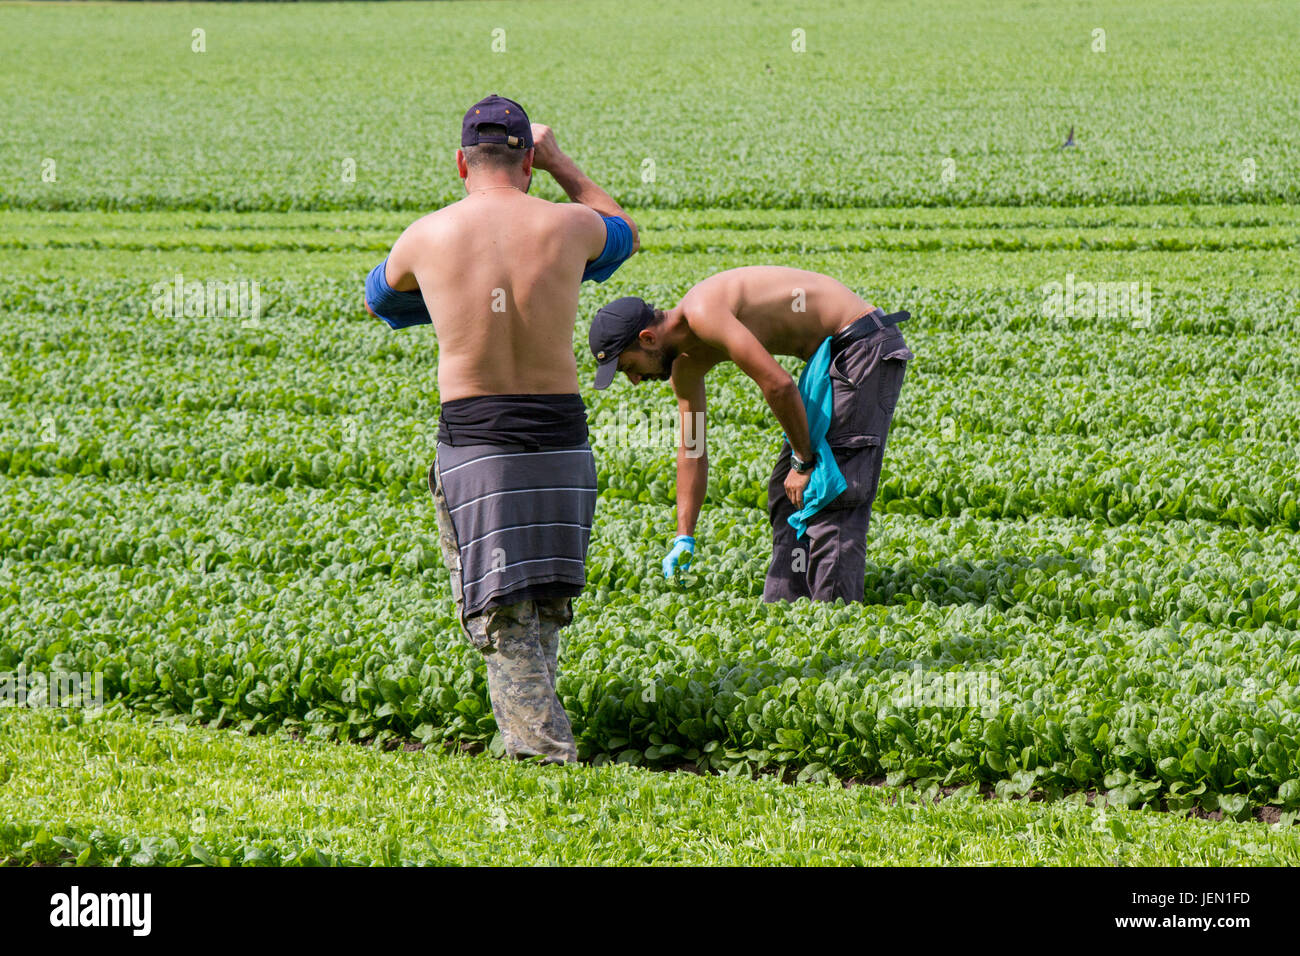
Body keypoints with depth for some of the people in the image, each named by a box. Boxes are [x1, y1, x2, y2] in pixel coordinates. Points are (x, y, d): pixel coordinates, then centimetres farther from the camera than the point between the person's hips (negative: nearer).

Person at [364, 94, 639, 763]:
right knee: (544, 608, 19)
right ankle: (535, 731, 24)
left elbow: (375, 300, 23)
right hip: (560, 436, 2)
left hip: (473, 440, -2)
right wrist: (560, 163, 32)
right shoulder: (569, 225, 0)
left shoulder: (425, 237, -1)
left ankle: (543, 752, -14)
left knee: (503, 620, -1)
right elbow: (627, 234, 27)